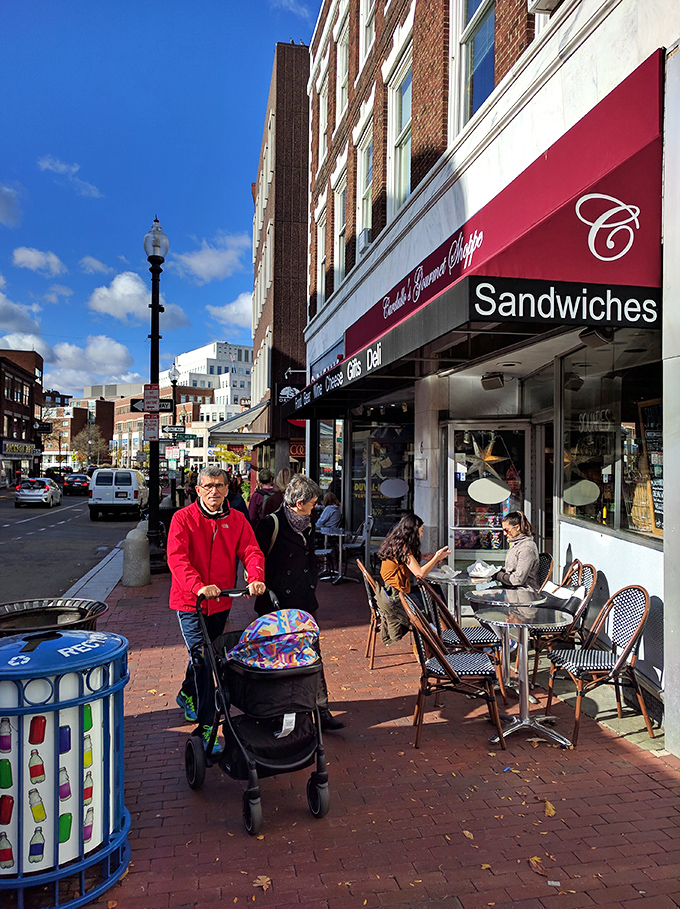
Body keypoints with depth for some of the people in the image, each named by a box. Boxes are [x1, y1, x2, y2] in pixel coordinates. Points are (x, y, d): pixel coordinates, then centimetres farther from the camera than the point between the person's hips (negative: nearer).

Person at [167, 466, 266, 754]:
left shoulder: (237, 520, 3)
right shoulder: (183, 518, -9)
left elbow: (251, 551, -4)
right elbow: (176, 558, -20)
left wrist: (256, 578, -26)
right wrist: (198, 586, -36)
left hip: (221, 602, 5)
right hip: (190, 601, -4)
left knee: (207, 653, 20)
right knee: (202, 658, -9)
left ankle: (187, 695, 48)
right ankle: (206, 725, 0)